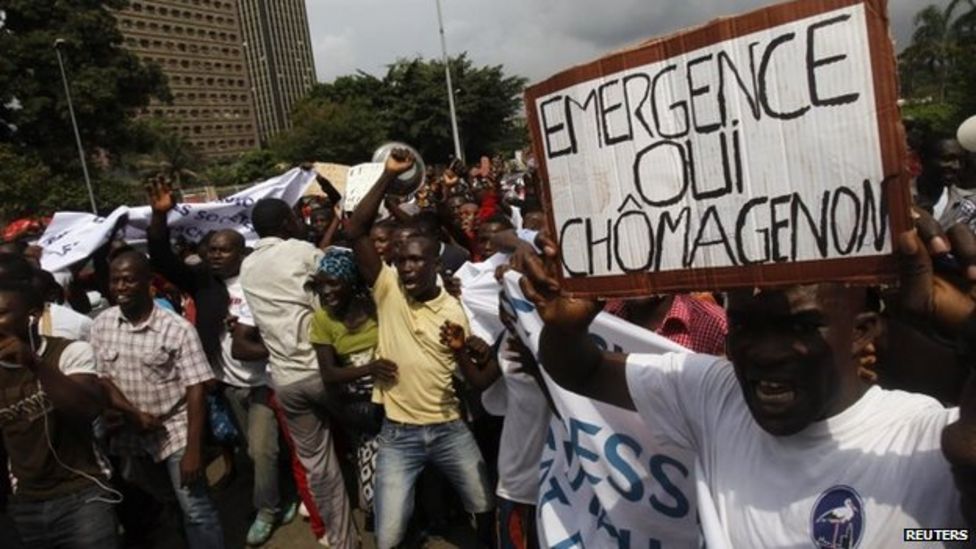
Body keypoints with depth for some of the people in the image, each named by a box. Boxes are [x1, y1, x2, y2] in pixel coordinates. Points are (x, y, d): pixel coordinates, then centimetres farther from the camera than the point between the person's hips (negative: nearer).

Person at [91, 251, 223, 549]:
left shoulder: (178, 329, -18)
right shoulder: (101, 325, -3)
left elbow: (195, 390, -17)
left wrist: (193, 449, -20)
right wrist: (133, 413, -16)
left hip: (175, 431, -4)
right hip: (128, 433, 5)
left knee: (196, 511, -5)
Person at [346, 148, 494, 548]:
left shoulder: (453, 310, -3)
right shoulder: (387, 290, -5)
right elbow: (356, 232, -14)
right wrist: (388, 177, -19)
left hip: (449, 428, 1)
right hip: (398, 434, -1)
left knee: (487, 507, 13)